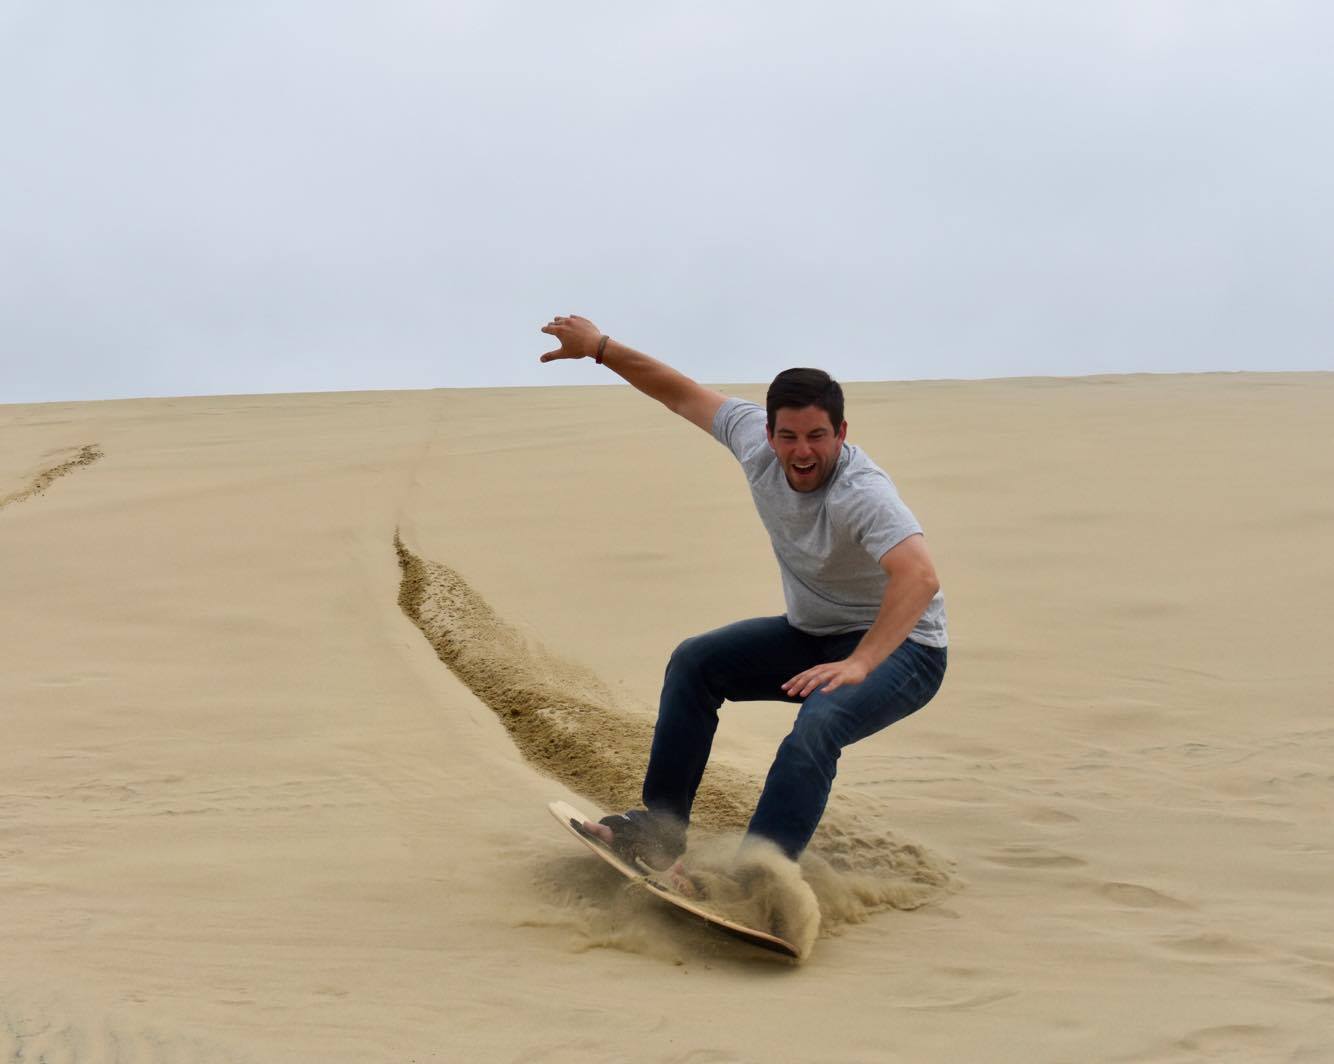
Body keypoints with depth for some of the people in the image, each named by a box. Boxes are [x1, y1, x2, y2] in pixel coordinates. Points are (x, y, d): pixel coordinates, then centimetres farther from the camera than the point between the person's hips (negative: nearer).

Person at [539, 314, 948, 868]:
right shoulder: (755, 439, -11)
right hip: (811, 634, 8)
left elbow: (921, 578, -48)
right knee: (696, 661, 3)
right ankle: (662, 825, 6)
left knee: (817, 724, -35)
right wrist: (599, 346, 2)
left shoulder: (862, 494, -33)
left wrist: (858, 664, -57)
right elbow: (682, 393, 3)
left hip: (899, 645, -8)